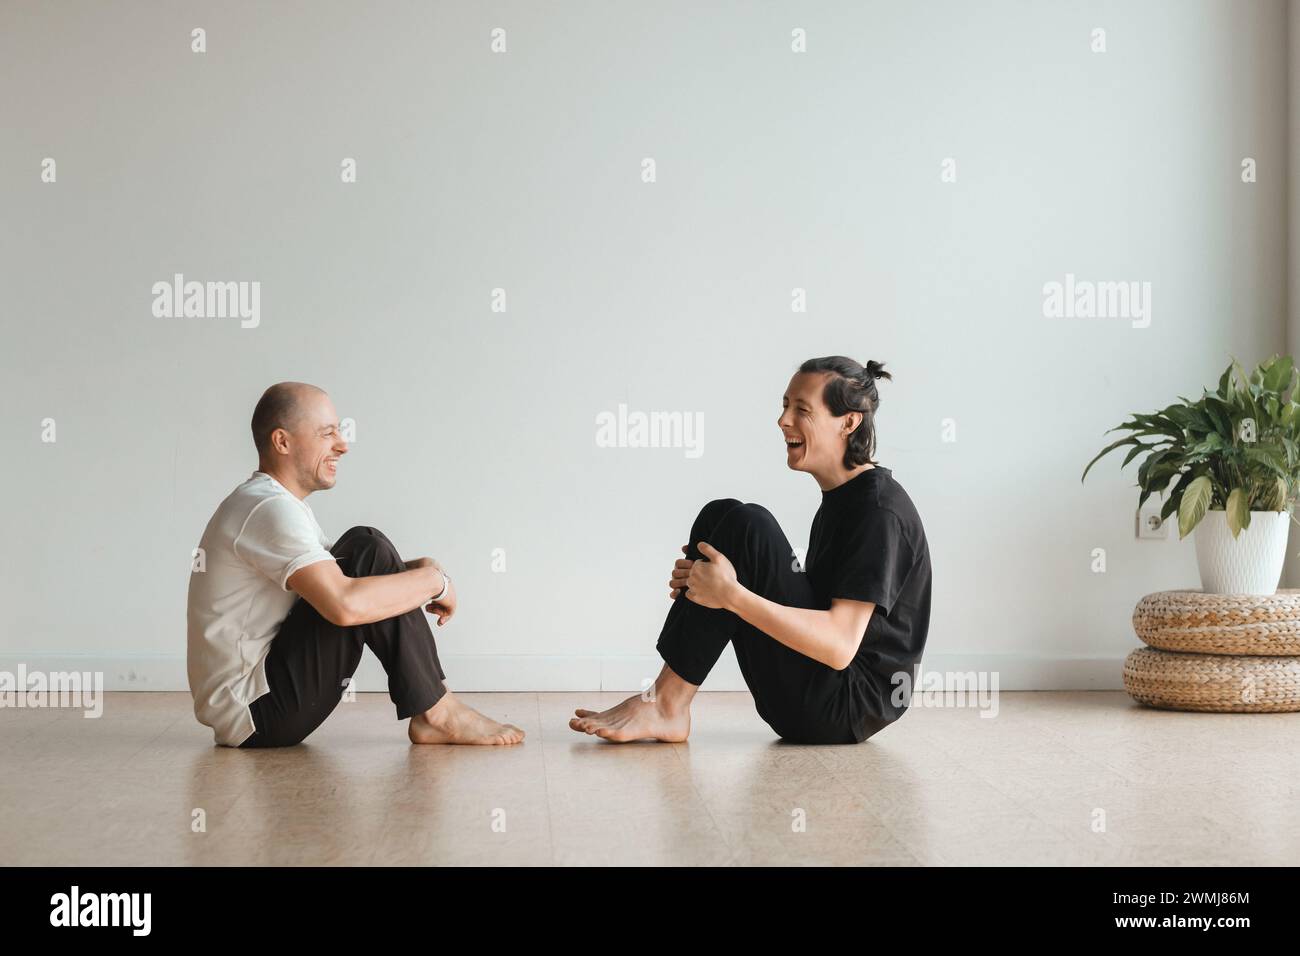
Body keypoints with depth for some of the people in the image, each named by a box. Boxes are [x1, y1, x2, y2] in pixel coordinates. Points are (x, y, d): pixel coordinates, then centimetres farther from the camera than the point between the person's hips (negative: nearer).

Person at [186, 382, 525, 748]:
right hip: (254, 711, -10)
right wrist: (433, 581, -15)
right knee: (368, 551, -17)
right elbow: (346, 604, -31)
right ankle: (434, 713, -11)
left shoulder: (283, 505, 17)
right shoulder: (270, 509, -17)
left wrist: (414, 572, 0)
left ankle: (432, 706, 0)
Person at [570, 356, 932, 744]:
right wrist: (707, 582, 1)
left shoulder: (881, 508, -15)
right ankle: (667, 706, -7)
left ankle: (666, 704, -15)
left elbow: (840, 645, -24)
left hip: (852, 706, -10)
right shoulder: (840, 498, 16)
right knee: (719, 516, 4)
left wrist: (733, 595, -31)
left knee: (745, 526, -20)